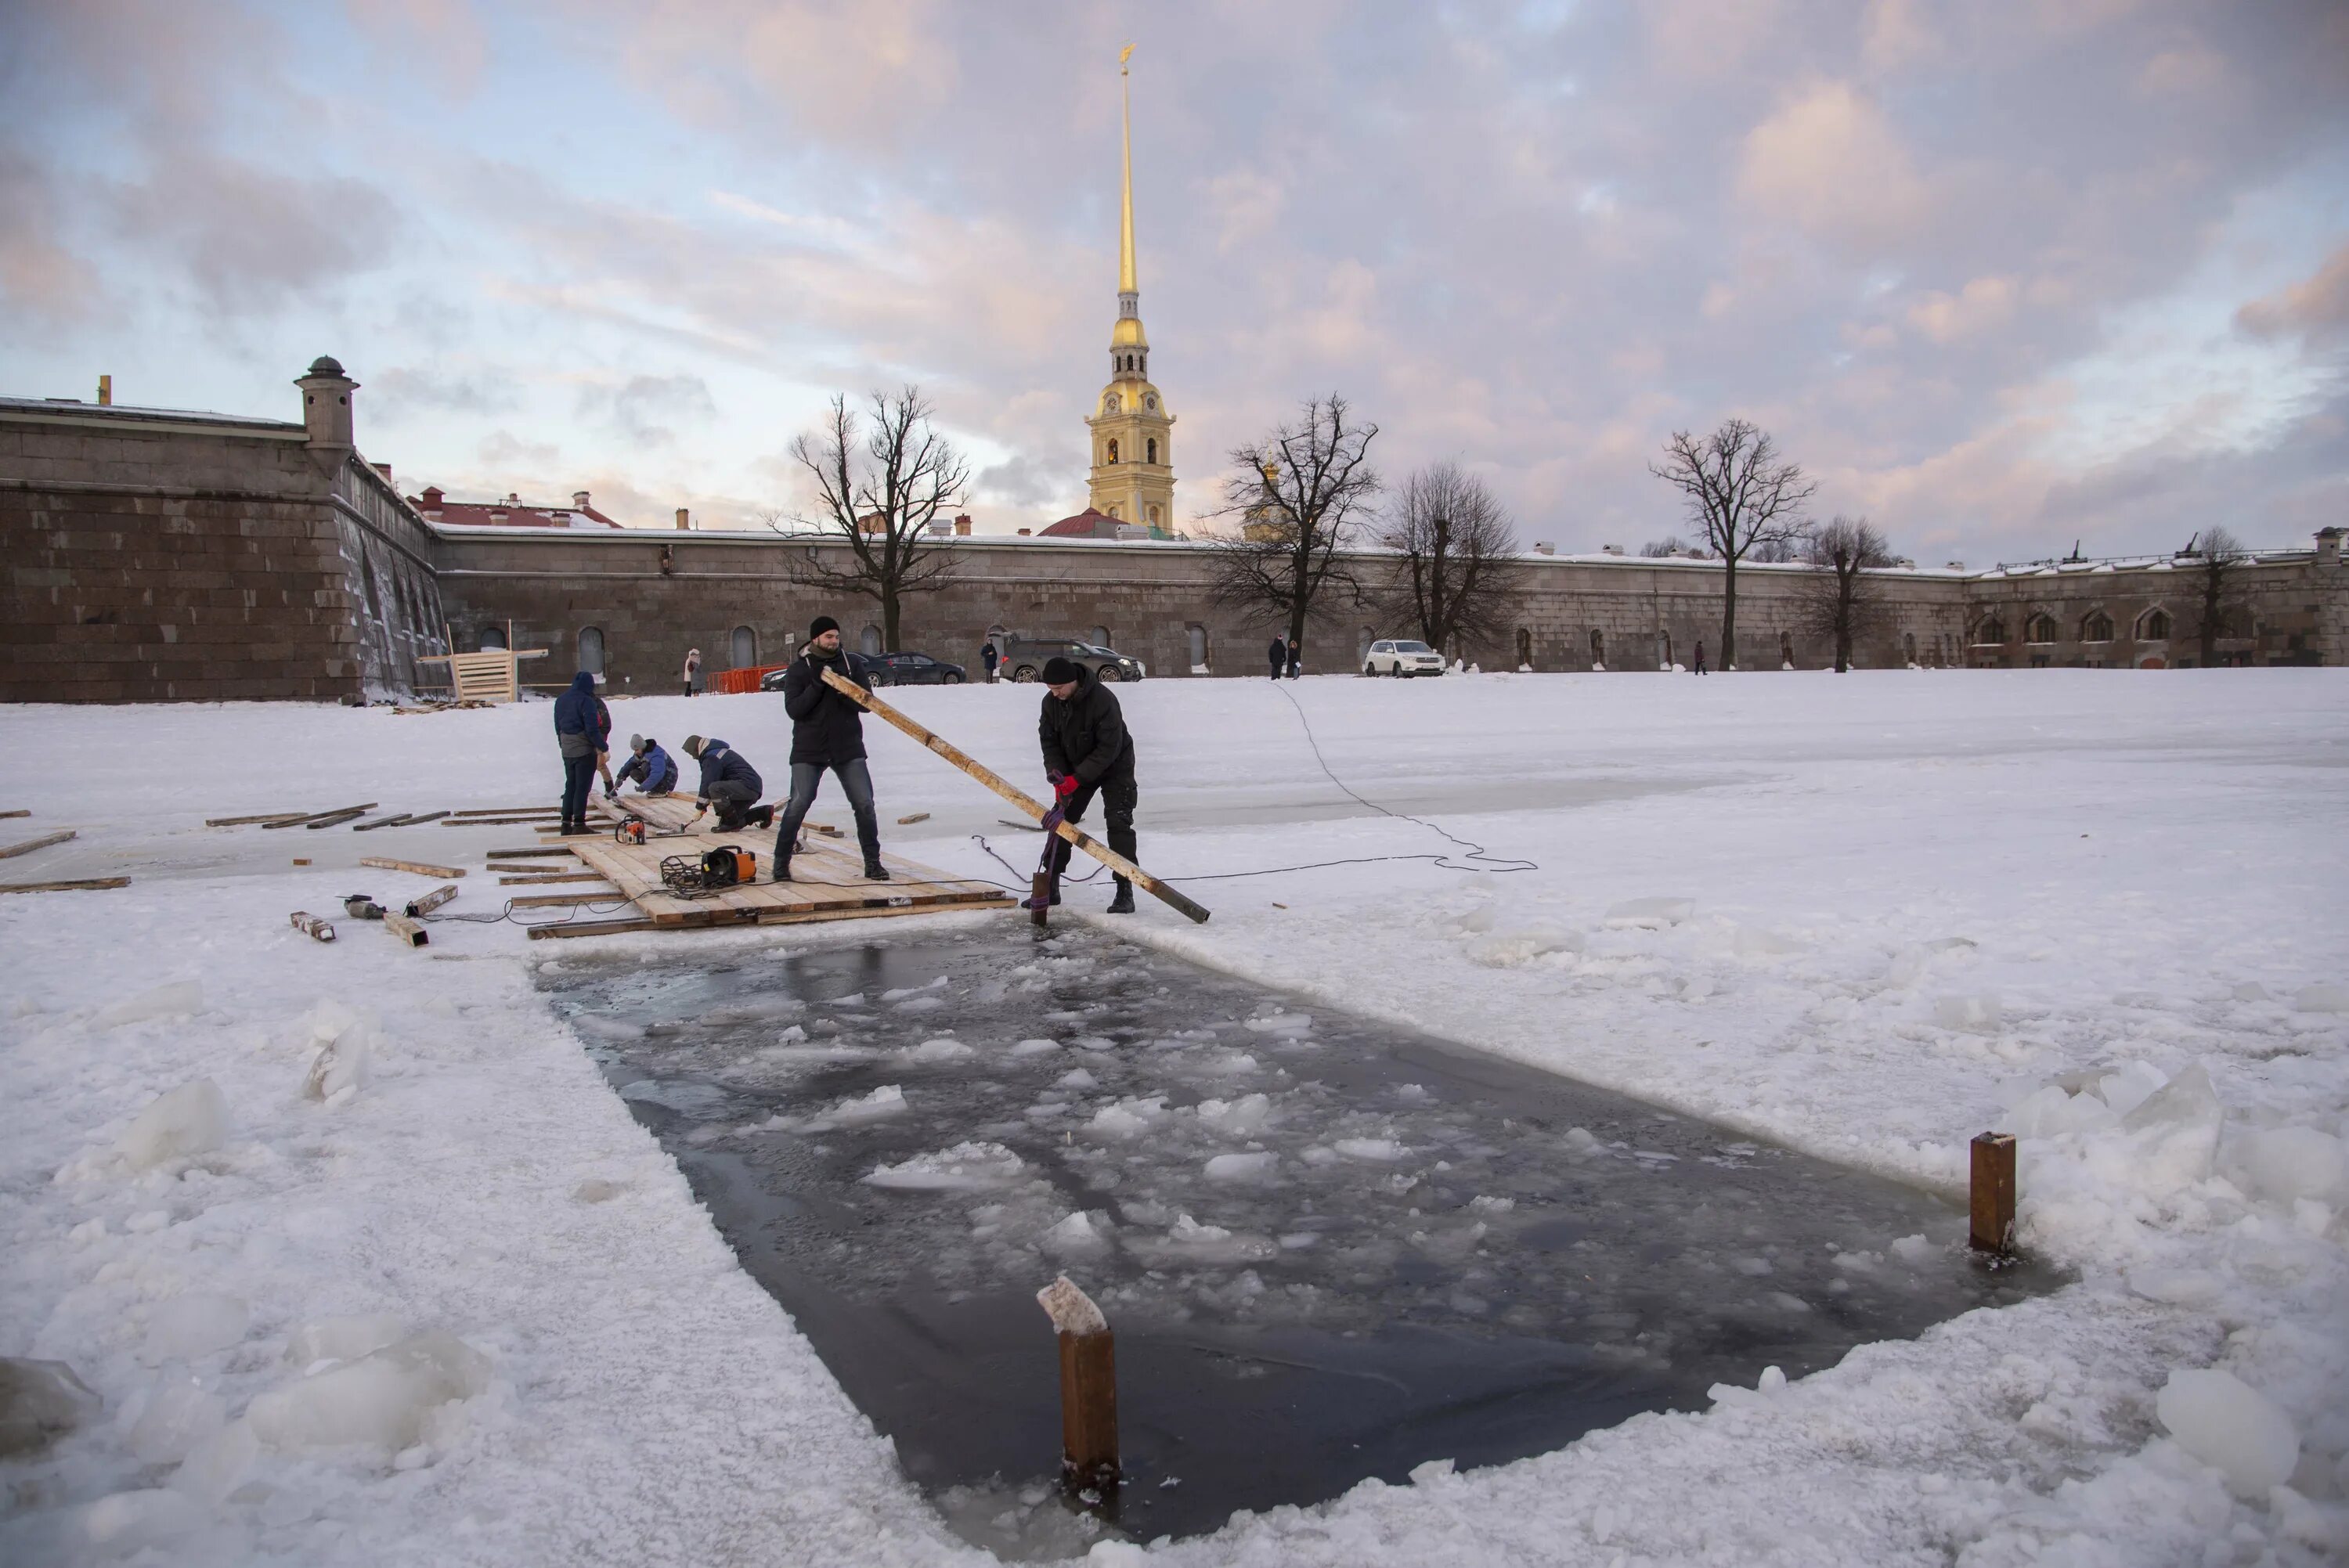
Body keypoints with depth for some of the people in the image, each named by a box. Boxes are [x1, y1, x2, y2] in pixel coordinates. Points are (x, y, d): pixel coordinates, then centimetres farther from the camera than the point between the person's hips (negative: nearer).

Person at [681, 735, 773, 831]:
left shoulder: (711, 758, -12)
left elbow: (707, 783, -15)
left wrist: (699, 808, -7)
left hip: (747, 786, -11)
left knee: (715, 788, -30)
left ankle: (732, 822, -18)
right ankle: (764, 813, 22)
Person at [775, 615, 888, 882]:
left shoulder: (851, 665, 6)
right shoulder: (799, 670, 1)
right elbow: (793, 709, -10)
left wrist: (842, 691, -19)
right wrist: (817, 685, -19)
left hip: (848, 748, 2)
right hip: (809, 750, -2)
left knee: (864, 804, -4)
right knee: (798, 803, -11)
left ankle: (873, 862, 7)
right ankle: (782, 860, 4)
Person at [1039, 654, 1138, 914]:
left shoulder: (1104, 700, -32)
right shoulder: (1050, 702, -12)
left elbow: (1109, 749, -30)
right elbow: (1049, 741, -4)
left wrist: (1077, 779, -31)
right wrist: (1058, 776, -18)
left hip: (1114, 766, -6)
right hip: (1074, 768, 6)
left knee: (1119, 825, -13)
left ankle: (1125, 891, -11)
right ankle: (1050, 886, 11)